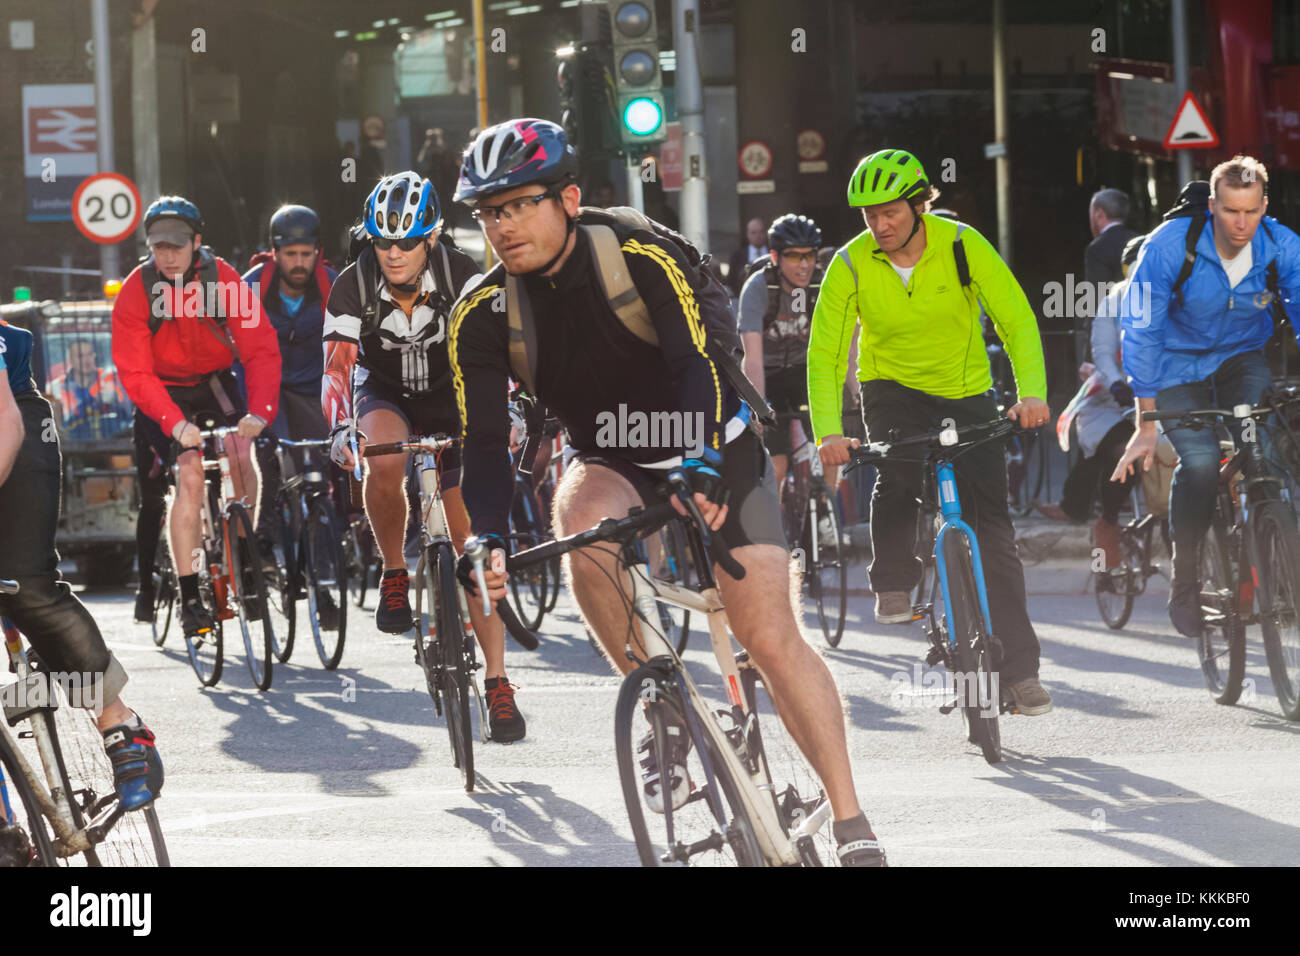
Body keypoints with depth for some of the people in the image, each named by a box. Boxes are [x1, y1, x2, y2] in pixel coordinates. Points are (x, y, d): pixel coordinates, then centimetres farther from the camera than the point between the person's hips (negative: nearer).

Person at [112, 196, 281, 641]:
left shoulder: (222, 279, -18)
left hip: (213, 382, 2)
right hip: (162, 391, -2)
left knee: (240, 455, -22)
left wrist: (259, 411, -37)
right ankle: (190, 599, -17)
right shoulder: (136, 291, -20)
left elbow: (261, 349, -22)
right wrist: (177, 424, -37)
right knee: (191, 474, -20)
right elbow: (135, 373, -24)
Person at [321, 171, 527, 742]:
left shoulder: (463, 278, -24)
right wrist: (342, 429, -48)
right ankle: (394, 575, -11)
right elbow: (337, 364, -31)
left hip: (453, 400, 0)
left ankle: (497, 682, -5)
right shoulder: (353, 286, -23)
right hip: (385, 395, 0)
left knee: (473, 542, -9)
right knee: (383, 460, -36)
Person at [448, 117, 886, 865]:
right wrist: (487, 539, -34)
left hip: (714, 457, -2)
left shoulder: (644, 259, -22)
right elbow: (485, 443, -17)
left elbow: (698, 364, -33)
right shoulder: (482, 315, -13)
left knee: (773, 640, -11)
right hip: (612, 465, 2)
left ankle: (852, 824, -2)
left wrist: (702, 467, -50)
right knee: (583, 517, -35)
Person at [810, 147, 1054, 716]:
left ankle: (1018, 669, -4)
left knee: (992, 528, -8)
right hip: (892, 388, 0)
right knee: (897, 477, -32)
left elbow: (1017, 320, -17)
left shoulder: (962, 245, -17)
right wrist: (828, 433, -31)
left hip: (966, 393, 0)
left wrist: (1032, 393, -33)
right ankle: (893, 583, -3)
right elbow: (824, 355, -16)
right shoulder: (851, 265, -15)